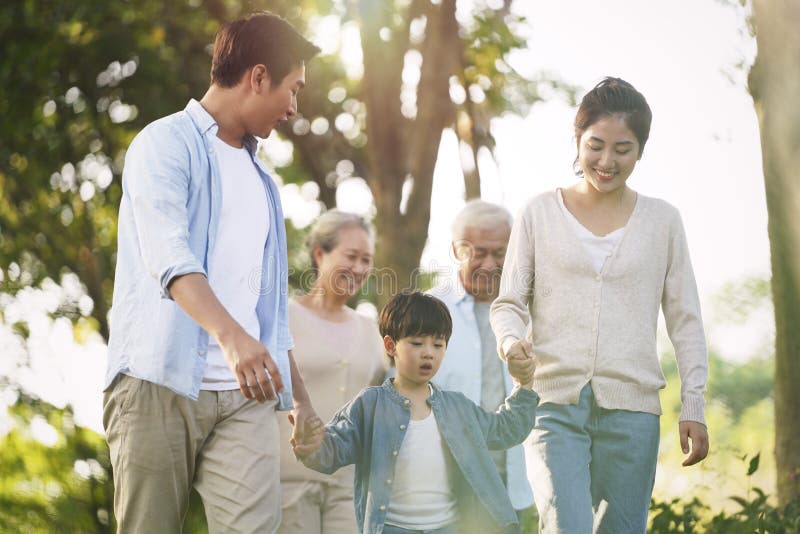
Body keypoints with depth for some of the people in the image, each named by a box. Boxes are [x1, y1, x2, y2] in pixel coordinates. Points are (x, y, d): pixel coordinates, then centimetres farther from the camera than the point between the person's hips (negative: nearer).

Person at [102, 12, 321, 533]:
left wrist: (302, 398, 25)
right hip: (161, 382, -6)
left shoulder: (261, 179, 25)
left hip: (245, 395, 6)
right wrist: (231, 335, -33)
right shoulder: (167, 144, 1)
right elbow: (169, 256, -17)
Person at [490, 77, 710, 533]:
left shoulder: (662, 221, 9)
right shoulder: (541, 213, 7)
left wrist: (693, 407, 3)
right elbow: (509, 302, 9)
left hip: (632, 407, 1)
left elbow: (685, 320, 10)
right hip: (555, 401, -1)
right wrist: (511, 341, -14)